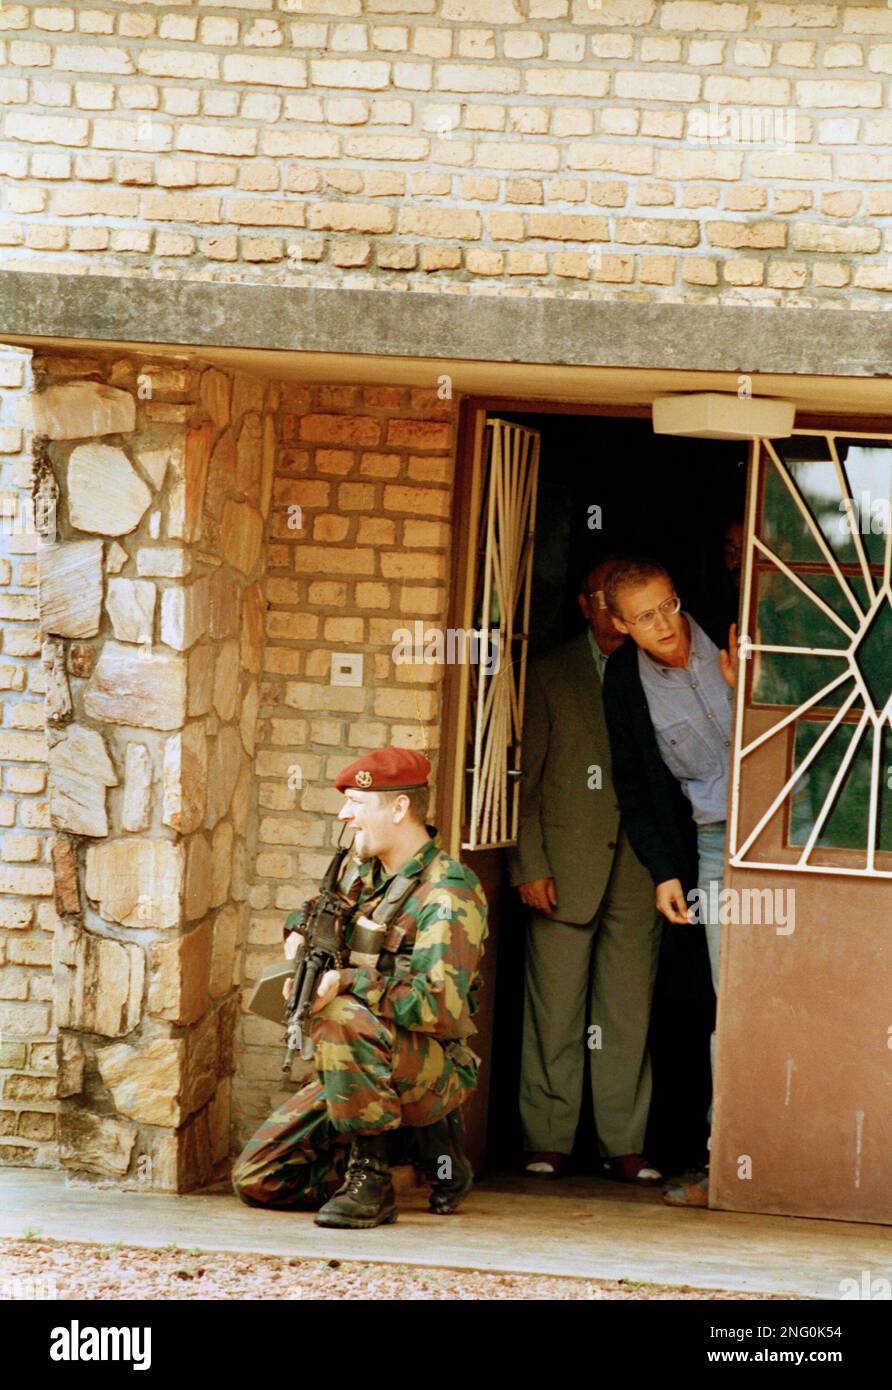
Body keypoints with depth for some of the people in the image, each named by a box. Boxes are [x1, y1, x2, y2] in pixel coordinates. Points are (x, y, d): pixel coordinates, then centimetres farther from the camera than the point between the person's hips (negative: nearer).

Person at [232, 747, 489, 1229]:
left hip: (435, 1071, -9)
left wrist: (347, 983, -29)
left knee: (345, 1018, -38)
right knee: (257, 1179, -1)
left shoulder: (448, 893, -15)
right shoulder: (369, 878, 11)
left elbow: (441, 1007, -28)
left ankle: (371, 1178, -23)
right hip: (363, 1069, 9)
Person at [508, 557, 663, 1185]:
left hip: (638, 867, 1)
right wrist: (530, 865, -5)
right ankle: (548, 1142, 7)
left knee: (629, 1011, 1)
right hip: (565, 865, -1)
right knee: (555, 1009, -1)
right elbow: (525, 777, 4)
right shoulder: (549, 675, 7)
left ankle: (624, 1146, 6)